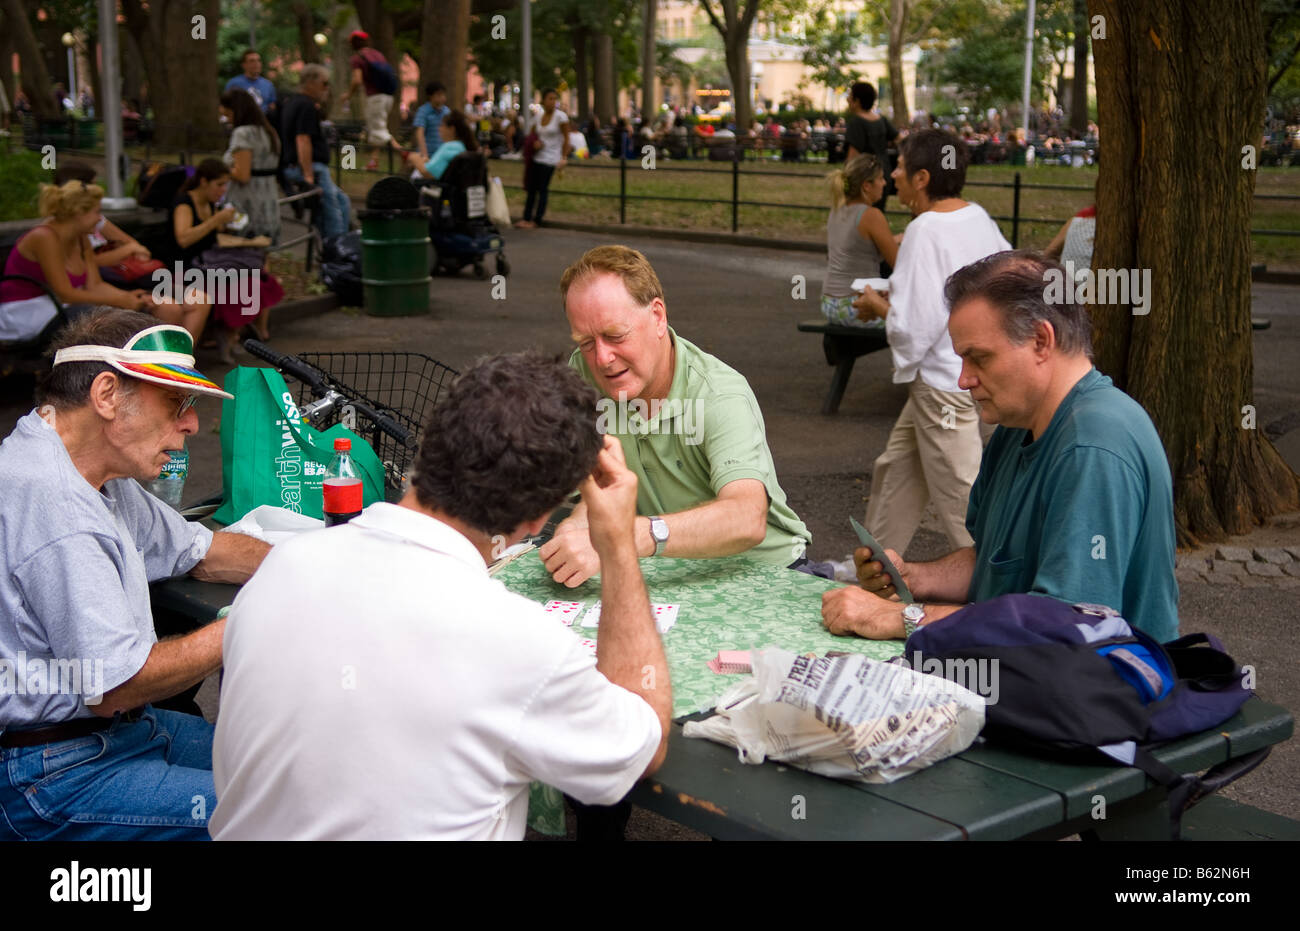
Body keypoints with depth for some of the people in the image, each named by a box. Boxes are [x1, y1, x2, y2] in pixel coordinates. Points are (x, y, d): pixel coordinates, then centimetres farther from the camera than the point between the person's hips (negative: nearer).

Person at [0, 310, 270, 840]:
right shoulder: (52, 503, -25)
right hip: (53, 776, -10)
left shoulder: (100, 473, 8)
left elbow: (200, 552, 21)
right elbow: (113, 686, -24)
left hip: (118, 727, 10)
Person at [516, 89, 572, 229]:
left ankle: (536, 220, 4)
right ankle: (526, 218, 10)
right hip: (537, 157, 5)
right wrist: (534, 143, -8)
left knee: (542, 190, -4)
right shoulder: (538, 117, 7)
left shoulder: (560, 116, -7)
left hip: (550, 159, -5)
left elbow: (566, 138, -6)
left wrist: (564, 158, -14)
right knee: (531, 189, 6)